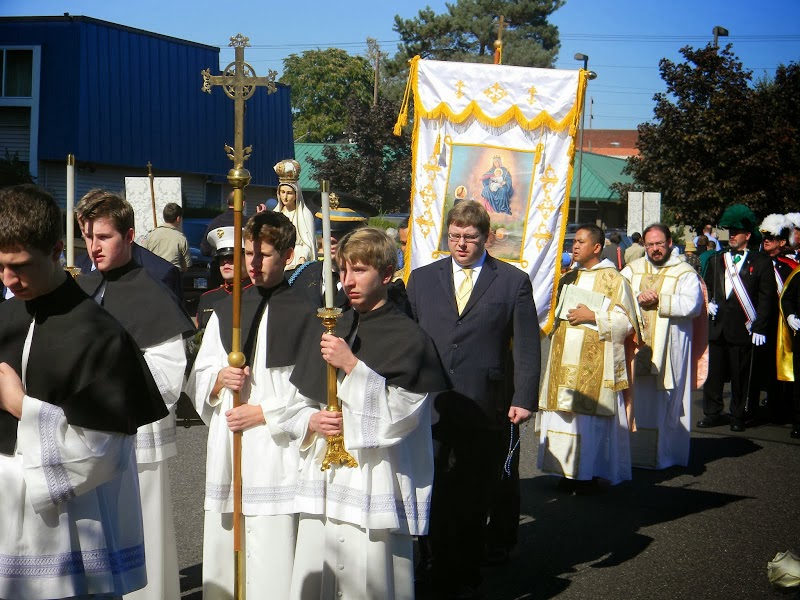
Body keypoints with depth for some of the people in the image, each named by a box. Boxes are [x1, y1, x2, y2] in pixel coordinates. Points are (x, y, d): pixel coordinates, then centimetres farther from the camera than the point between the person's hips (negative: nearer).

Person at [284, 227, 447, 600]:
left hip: (375, 488, -6)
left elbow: (399, 416, -14)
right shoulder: (332, 333, 14)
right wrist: (312, 421, -2)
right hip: (323, 485, 6)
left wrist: (352, 366, -19)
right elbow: (296, 404, 20)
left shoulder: (408, 338, -5)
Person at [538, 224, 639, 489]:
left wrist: (592, 316, -15)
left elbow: (625, 322, -7)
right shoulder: (569, 278, 17)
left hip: (595, 361, -6)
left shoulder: (613, 279, -3)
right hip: (566, 359, 6)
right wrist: (558, 317, 6)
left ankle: (594, 473, 3)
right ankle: (570, 470, 11)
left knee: (591, 415, -7)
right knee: (565, 413, 4)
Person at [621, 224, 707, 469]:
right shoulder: (633, 269, 13)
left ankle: (665, 454, 8)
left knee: (666, 403, 1)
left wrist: (659, 300, -13)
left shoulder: (685, 273, 1)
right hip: (637, 348, 3)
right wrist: (637, 298, -15)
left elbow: (692, 304, -14)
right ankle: (634, 451, 11)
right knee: (636, 401, 4)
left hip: (669, 351, -3)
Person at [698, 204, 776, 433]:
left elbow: (767, 298, -2)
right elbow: (706, 288, 22)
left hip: (742, 328, -4)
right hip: (717, 326, 4)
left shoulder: (761, 263, 0)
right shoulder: (716, 261, 14)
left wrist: (759, 328, -8)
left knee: (740, 375, 2)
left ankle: (738, 416, 13)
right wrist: (708, 303, 1)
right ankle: (712, 413, 16)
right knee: (714, 372, 6)